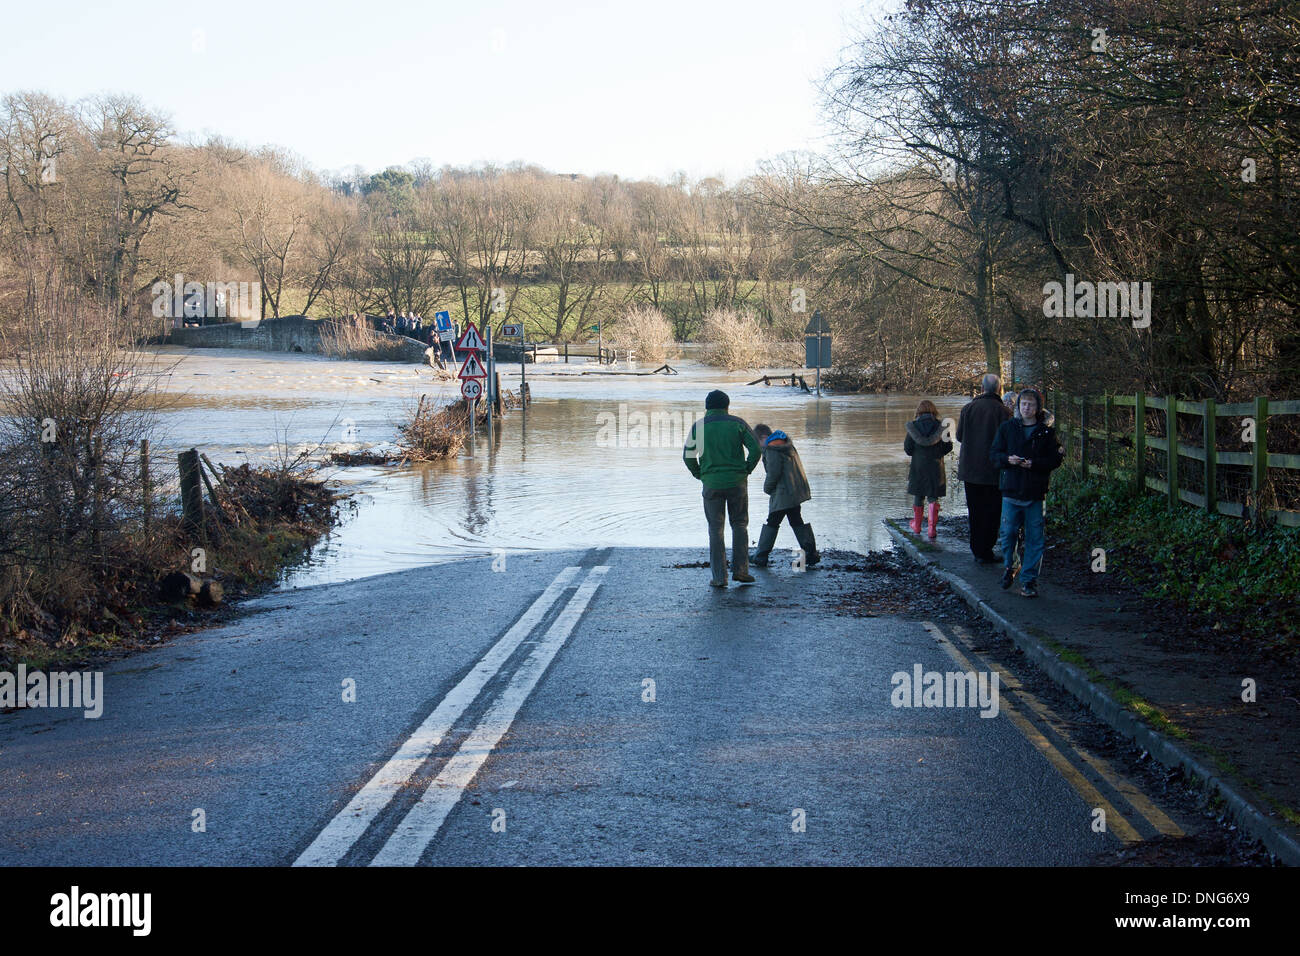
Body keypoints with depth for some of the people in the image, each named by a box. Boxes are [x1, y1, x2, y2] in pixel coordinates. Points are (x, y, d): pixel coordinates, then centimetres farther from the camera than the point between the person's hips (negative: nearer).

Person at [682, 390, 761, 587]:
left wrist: (700, 475, 11)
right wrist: (746, 470, 6)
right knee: (739, 525, 13)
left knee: (715, 529, 4)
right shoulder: (738, 423, 1)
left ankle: (719, 576, 0)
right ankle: (740, 569, 4)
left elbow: (688, 456, -1)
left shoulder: (698, 426, 1)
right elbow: (755, 448, -5)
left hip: (711, 484, 0)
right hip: (737, 482, 0)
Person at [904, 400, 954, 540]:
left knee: (917, 496, 16)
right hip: (936, 466, -1)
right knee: (933, 498, 5)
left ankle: (916, 526, 28)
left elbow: (908, 449, -6)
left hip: (918, 466, 1)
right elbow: (948, 446, -5)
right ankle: (932, 529, -3)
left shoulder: (913, 426, -5)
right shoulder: (940, 426, -5)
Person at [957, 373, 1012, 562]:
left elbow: (959, 437, 3)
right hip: (994, 470, -3)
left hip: (970, 468, 3)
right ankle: (985, 552, 4)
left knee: (975, 511, 13)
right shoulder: (1004, 412, -11)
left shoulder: (968, 408, -2)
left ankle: (976, 550, 18)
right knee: (991, 512, 5)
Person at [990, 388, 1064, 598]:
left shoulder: (1046, 432, 4)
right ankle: (1009, 566, 27)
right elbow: (994, 454, 8)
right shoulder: (1007, 428, 7)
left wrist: (1034, 464, -14)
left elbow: (1056, 459, 1)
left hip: (1035, 493, -1)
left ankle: (1029, 580, 8)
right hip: (1011, 489, 1)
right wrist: (1008, 459, -13)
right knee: (1008, 532, 0)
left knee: (1034, 537, 1)